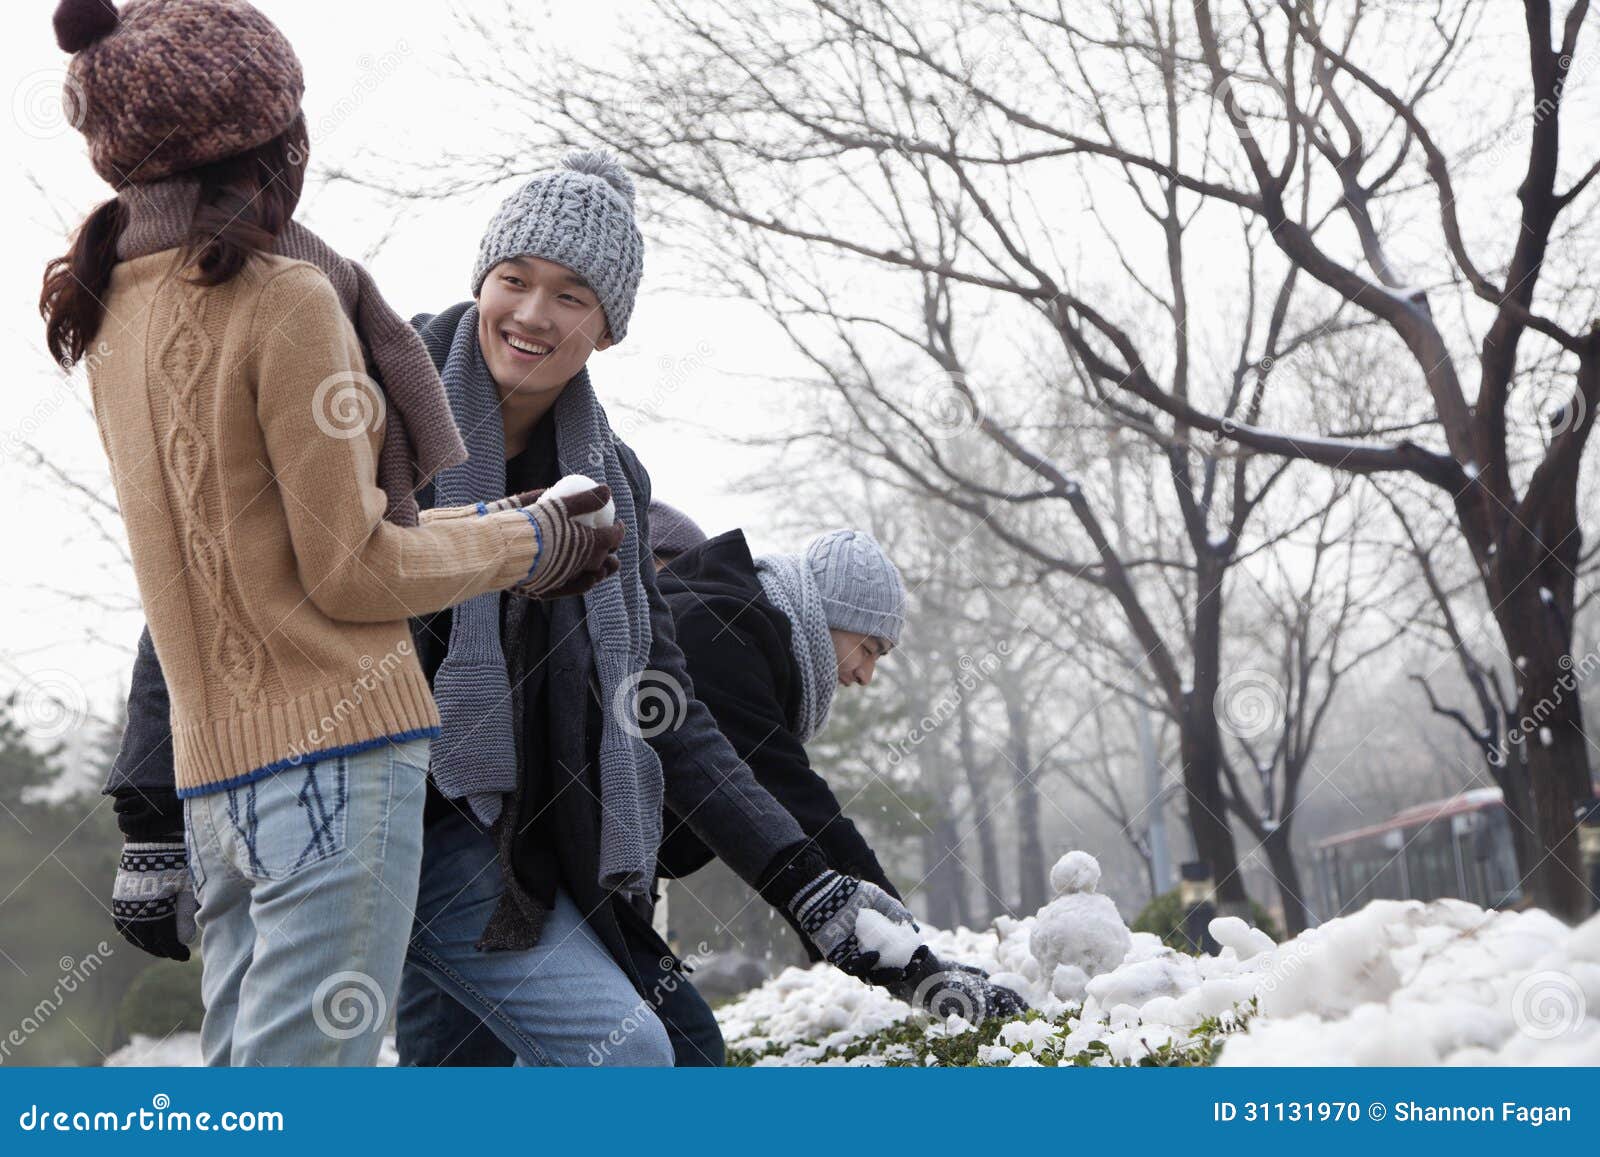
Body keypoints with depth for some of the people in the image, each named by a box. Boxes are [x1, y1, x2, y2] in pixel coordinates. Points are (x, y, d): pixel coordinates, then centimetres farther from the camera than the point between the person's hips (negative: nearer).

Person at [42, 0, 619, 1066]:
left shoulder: (116, 312, 13)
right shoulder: (286, 296, -10)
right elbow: (352, 569, -10)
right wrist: (528, 542, 4)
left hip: (209, 764, 8)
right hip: (337, 741, -8)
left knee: (245, 1081, 13)